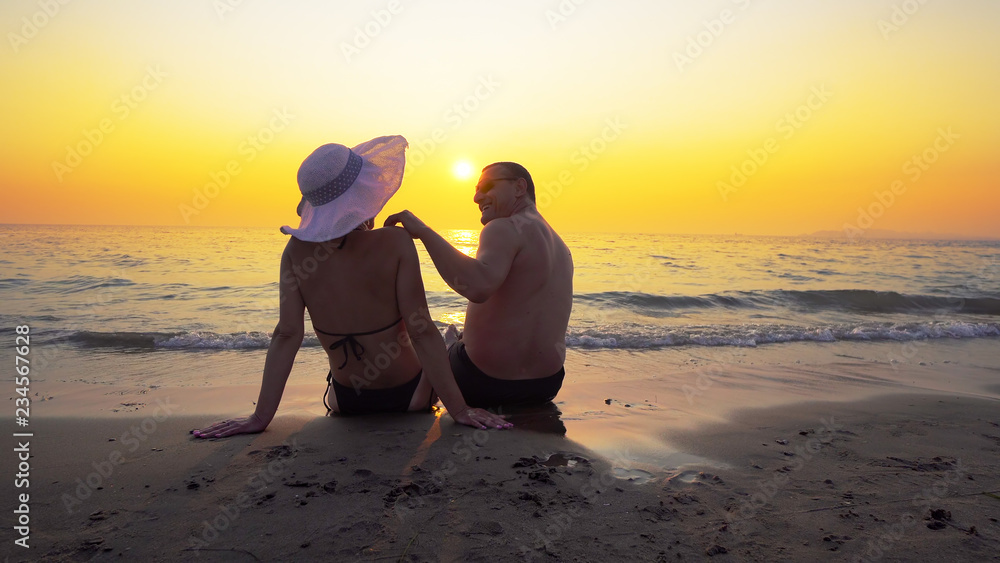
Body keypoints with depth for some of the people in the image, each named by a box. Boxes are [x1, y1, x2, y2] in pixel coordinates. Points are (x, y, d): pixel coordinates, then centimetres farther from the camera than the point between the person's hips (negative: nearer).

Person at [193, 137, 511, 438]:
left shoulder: (297, 251, -14)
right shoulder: (395, 244, -24)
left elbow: (286, 335, -16)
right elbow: (422, 333, -25)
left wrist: (260, 417, -11)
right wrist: (460, 409, -20)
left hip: (345, 401, 4)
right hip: (407, 396, -3)